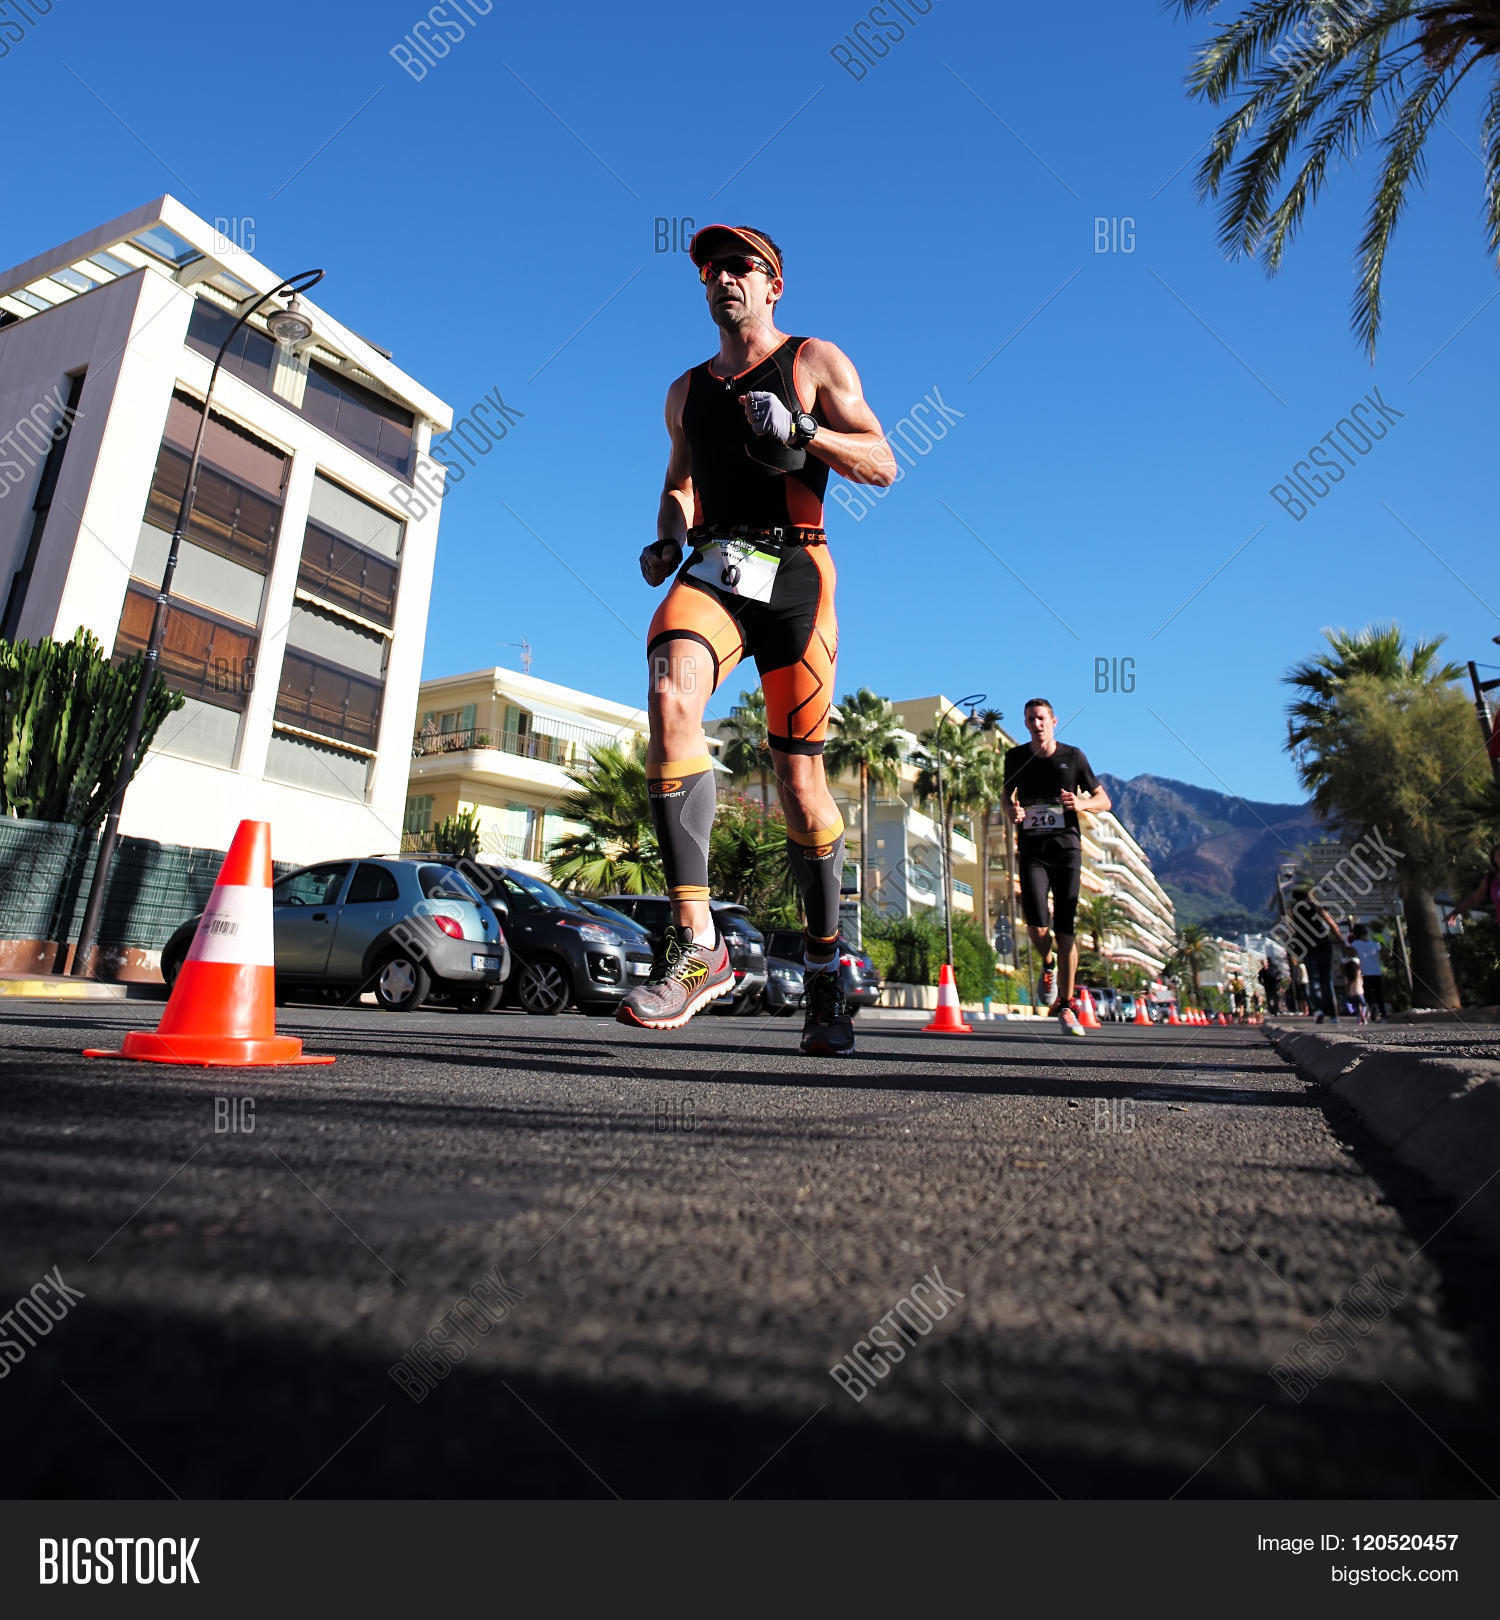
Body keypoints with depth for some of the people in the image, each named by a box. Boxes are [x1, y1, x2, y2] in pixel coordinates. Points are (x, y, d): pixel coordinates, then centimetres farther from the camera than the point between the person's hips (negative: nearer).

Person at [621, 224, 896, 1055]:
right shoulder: (686, 391, 23)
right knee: (670, 699, -31)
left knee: (799, 776, -6)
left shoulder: (815, 361, 13)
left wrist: (799, 432, -11)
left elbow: (882, 465, 5)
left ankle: (824, 980, 8)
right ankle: (696, 941, -31)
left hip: (793, 572, -2)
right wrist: (669, 536, 13)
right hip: (711, 568, 3)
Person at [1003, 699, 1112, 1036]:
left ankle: (1066, 1005, 11)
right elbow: (1007, 791, 25)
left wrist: (1083, 803, -12)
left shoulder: (1073, 756, 5)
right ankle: (1048, 965, 20)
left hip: (1067, 848, 0)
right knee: (1036, 924, -16)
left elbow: (1104, 800, 10)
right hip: (1032, 851, 1)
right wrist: (1012, 808, 2)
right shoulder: (1016, 756, 8)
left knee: (1066, 930, -2)